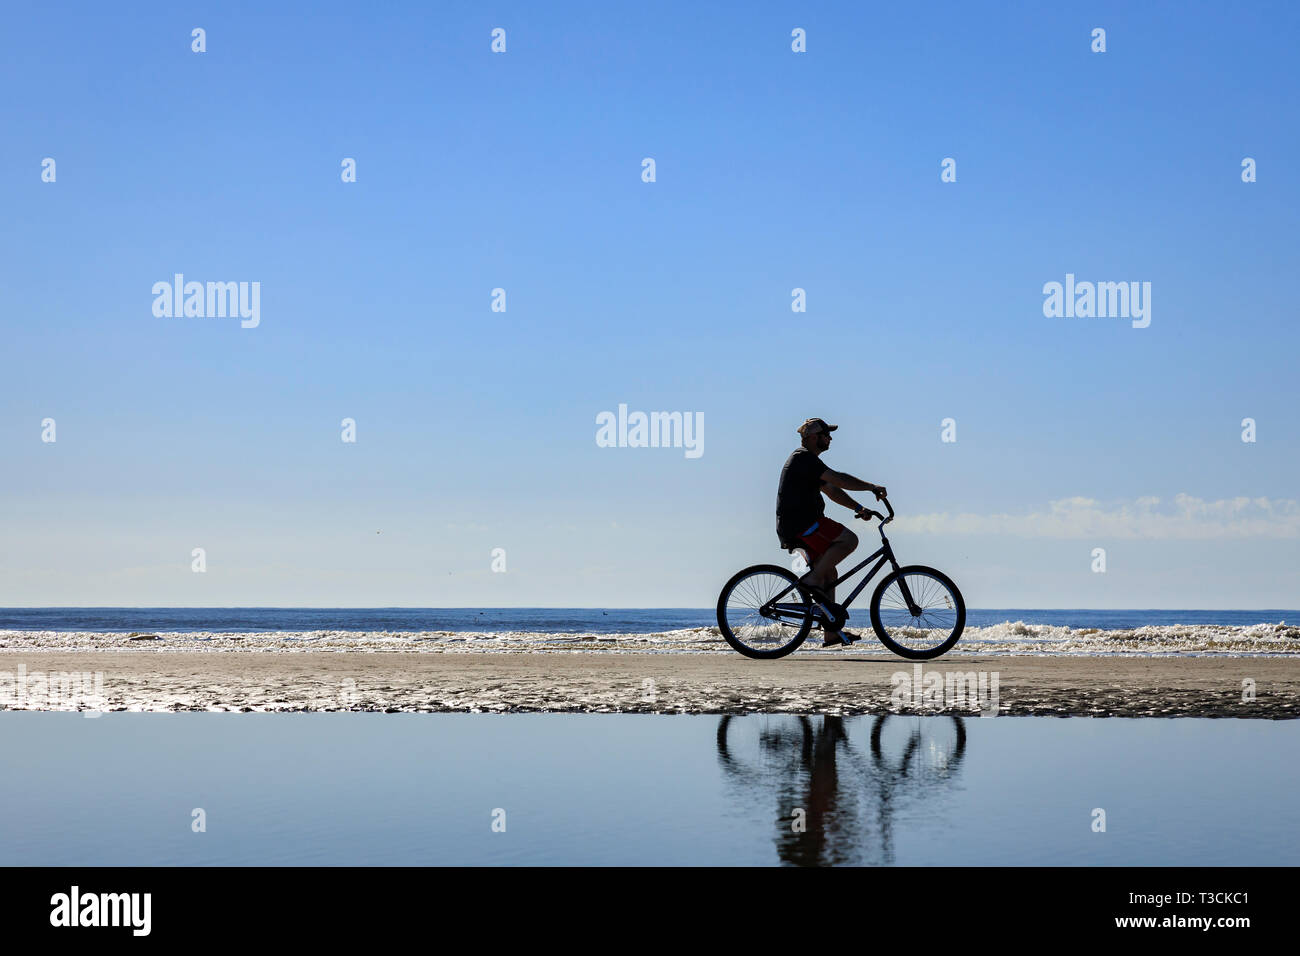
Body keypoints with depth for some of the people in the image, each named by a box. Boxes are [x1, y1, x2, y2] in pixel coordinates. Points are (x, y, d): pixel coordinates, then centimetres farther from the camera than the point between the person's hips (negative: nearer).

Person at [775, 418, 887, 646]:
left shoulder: (806, 460, 23)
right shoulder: (803, 458, -11)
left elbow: (831, 490, 26)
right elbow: (838, 479, -19)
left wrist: (858, 507, 19)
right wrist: (871, 487, -14)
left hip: (794, 527, 11)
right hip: (800, 524, -11)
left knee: (829, 574, 10)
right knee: (849, 539, -19)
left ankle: (832, 632, 9)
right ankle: (812, 580, -15)